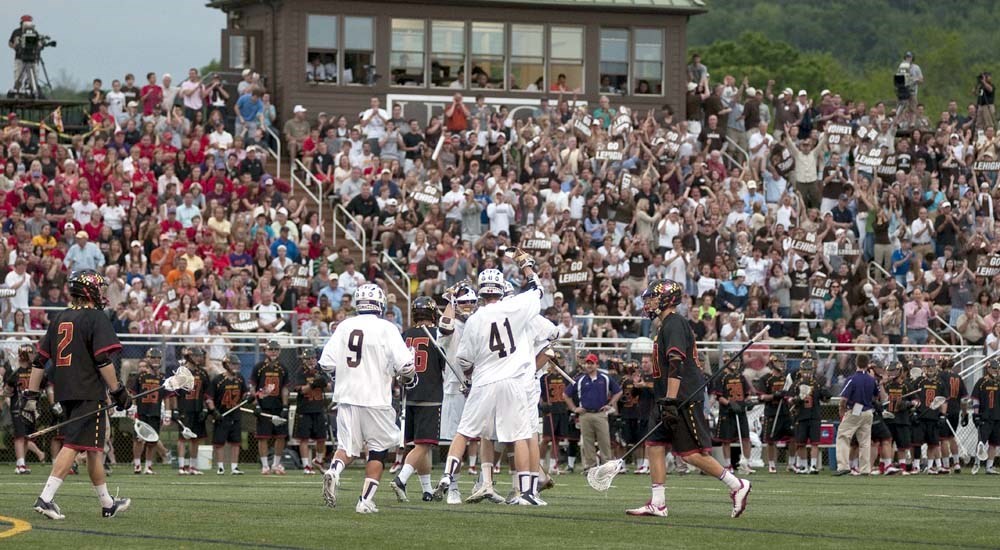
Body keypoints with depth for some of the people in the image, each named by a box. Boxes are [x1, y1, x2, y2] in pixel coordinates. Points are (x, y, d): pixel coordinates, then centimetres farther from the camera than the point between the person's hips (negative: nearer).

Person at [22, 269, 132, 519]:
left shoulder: (59, 318, 14)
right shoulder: (96, 318, -7)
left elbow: (40, 360, 13)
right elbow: (103, 360, -16)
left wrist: (31, 395, 15)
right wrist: (118, 391, -10)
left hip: (64, 393, 8)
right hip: (89, 393, -8)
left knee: (94, 447, 17)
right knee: (74, 444, -12)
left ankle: (107, 503, 25)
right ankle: (46, 498, -23)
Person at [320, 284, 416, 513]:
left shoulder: (344, 326, 4)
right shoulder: (386, 329, -7)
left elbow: (326, 364, 4)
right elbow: (405, 365, -10)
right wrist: (408, 378, 13)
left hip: (347, 398, 3)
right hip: (375, 399, -3)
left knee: (348, 446, 12)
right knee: (378, 449, 10)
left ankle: (334, 470, -20)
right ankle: (366, 500, 4)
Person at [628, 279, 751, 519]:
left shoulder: (674, 324, -13)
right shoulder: (668, 324, 19)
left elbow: (676, 365, -23)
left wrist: (670, 401, -27)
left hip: (684, 399, -10)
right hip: (674, 400, 10)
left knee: (692, 453, -9)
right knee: (654, 446, 4)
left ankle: (737, 485, 0)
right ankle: (657, 504, 3)